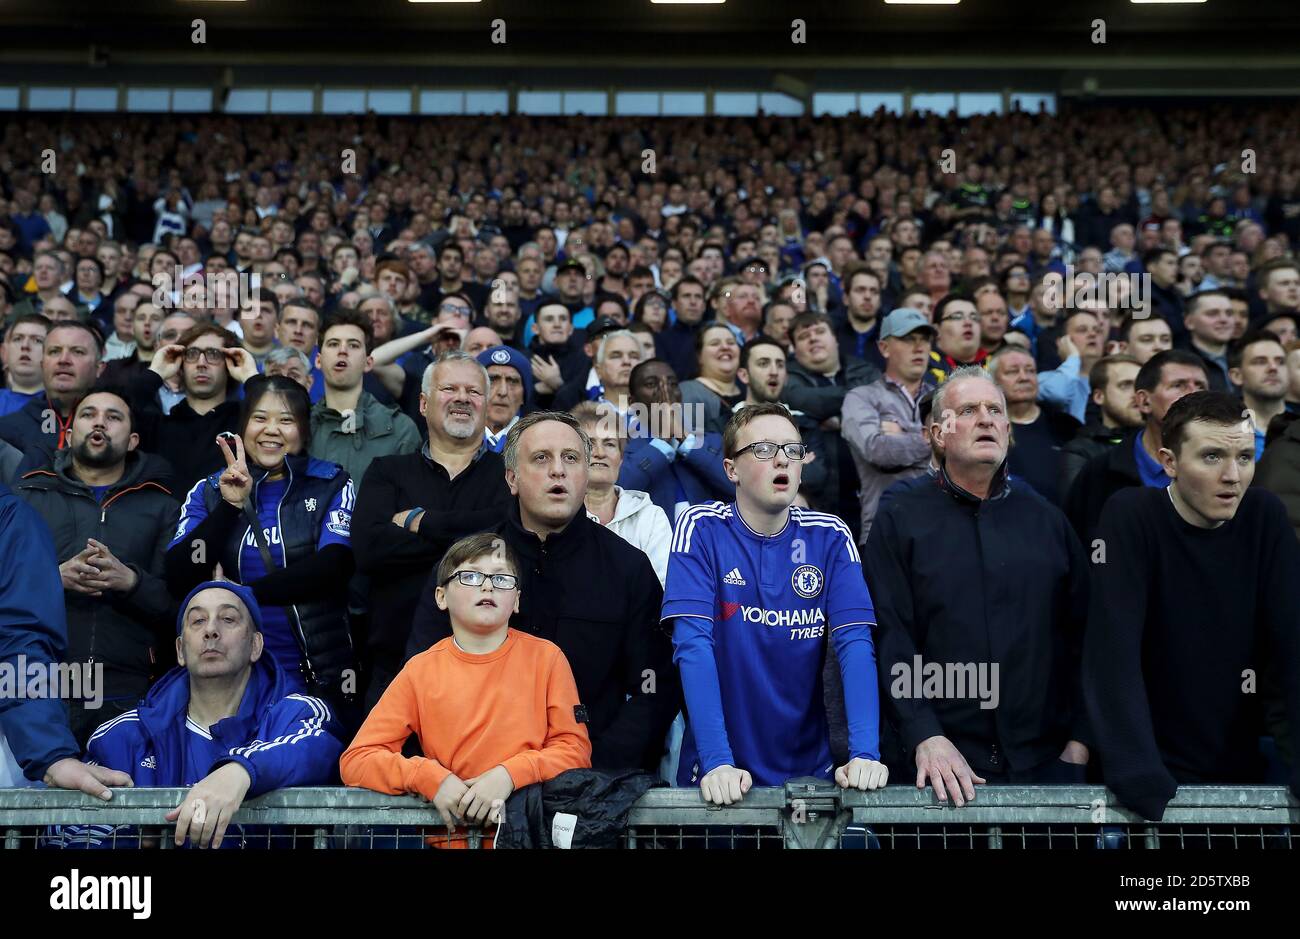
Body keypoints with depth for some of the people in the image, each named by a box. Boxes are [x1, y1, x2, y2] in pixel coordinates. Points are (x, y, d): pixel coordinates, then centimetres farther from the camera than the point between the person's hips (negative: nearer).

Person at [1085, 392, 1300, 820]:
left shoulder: (1264, 517, -3)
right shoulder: (1130, 517, -15)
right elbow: (1114, 656, -23)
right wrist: (1143, 782, -31)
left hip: (1241, 768, 4)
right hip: (1150, 772, -4)